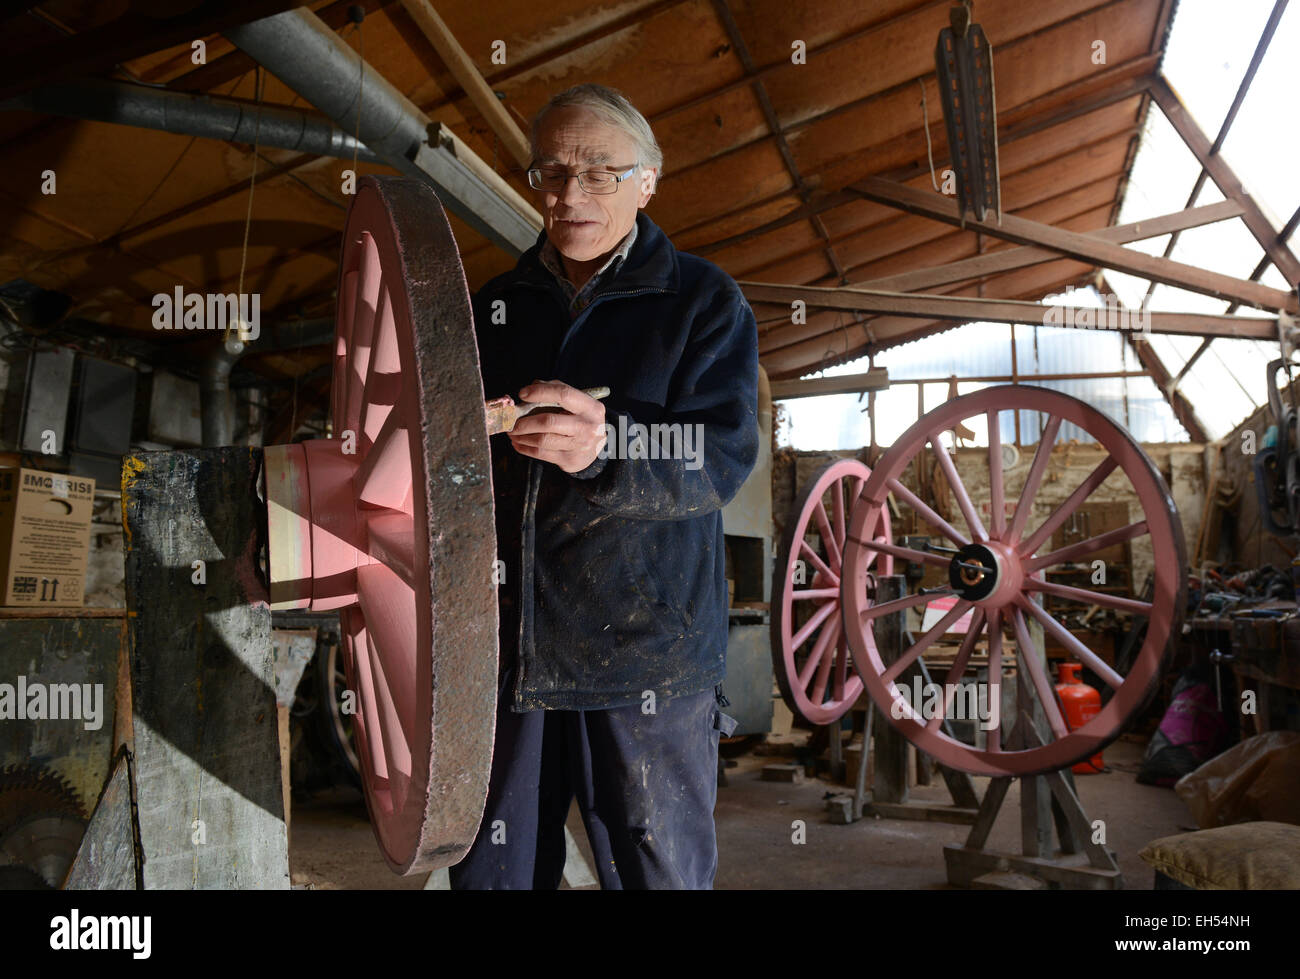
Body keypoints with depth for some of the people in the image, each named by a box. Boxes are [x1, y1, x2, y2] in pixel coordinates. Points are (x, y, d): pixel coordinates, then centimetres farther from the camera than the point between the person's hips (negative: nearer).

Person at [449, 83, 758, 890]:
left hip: (647, 657, -3)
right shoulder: (494, 308, 15)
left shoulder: (705, 301, 2)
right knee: (490, 868, 14)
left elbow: (724, 458, -11)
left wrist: (606, 445, -28)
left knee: (660, 873, 8)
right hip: (504, 647, 4)